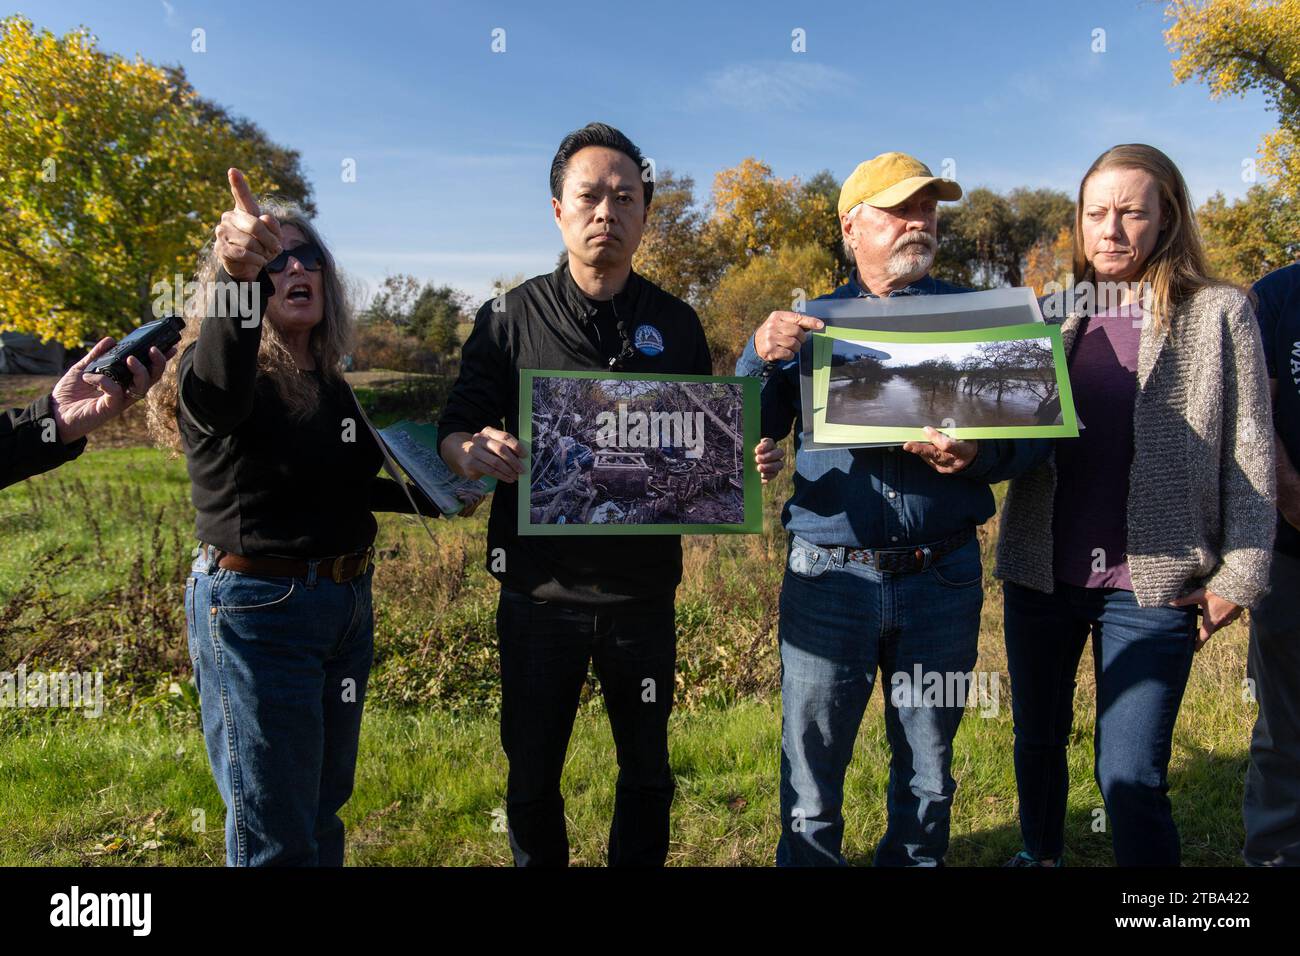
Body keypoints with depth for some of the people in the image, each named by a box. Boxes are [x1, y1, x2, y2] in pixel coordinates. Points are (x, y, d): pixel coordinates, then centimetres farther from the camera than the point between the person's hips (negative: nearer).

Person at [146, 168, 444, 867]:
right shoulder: (218, 369, -14)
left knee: (323, 813, 22)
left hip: (346, 603, 7)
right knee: (275, 839, 3)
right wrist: (239, 278, -58)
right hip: (256, 608, -7)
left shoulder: (331, 385, 7)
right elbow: (214, 394, -41)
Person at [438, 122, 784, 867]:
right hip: (539, 589, -1)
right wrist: (478, 453, -25)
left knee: (647, 765, 16)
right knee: (532, 770, 13)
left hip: (643, 589, 2)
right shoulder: (512, 318, -2)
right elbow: (456, 430, -2)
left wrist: (753, 461, -11)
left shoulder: (676, 324, 4)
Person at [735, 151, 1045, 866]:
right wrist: (761, 356, -15)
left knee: (928, 768, 15)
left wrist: (980, 456, -18)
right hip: (829, 574, 0)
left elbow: (1026, 435, 4)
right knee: (811, 764, 6)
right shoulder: (810, 323, 8)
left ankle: (915, 861, 36)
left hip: (942, 577, 1)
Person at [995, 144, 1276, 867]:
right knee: (1038, 740, 18)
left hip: (1151, 583, -3)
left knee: (1130, 775, -2)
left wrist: (1240, 572, -5)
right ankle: (1040, 856, 41)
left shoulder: (1218, 313, 0)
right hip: (1041, 570, 4)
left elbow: (1249, 453, 0)